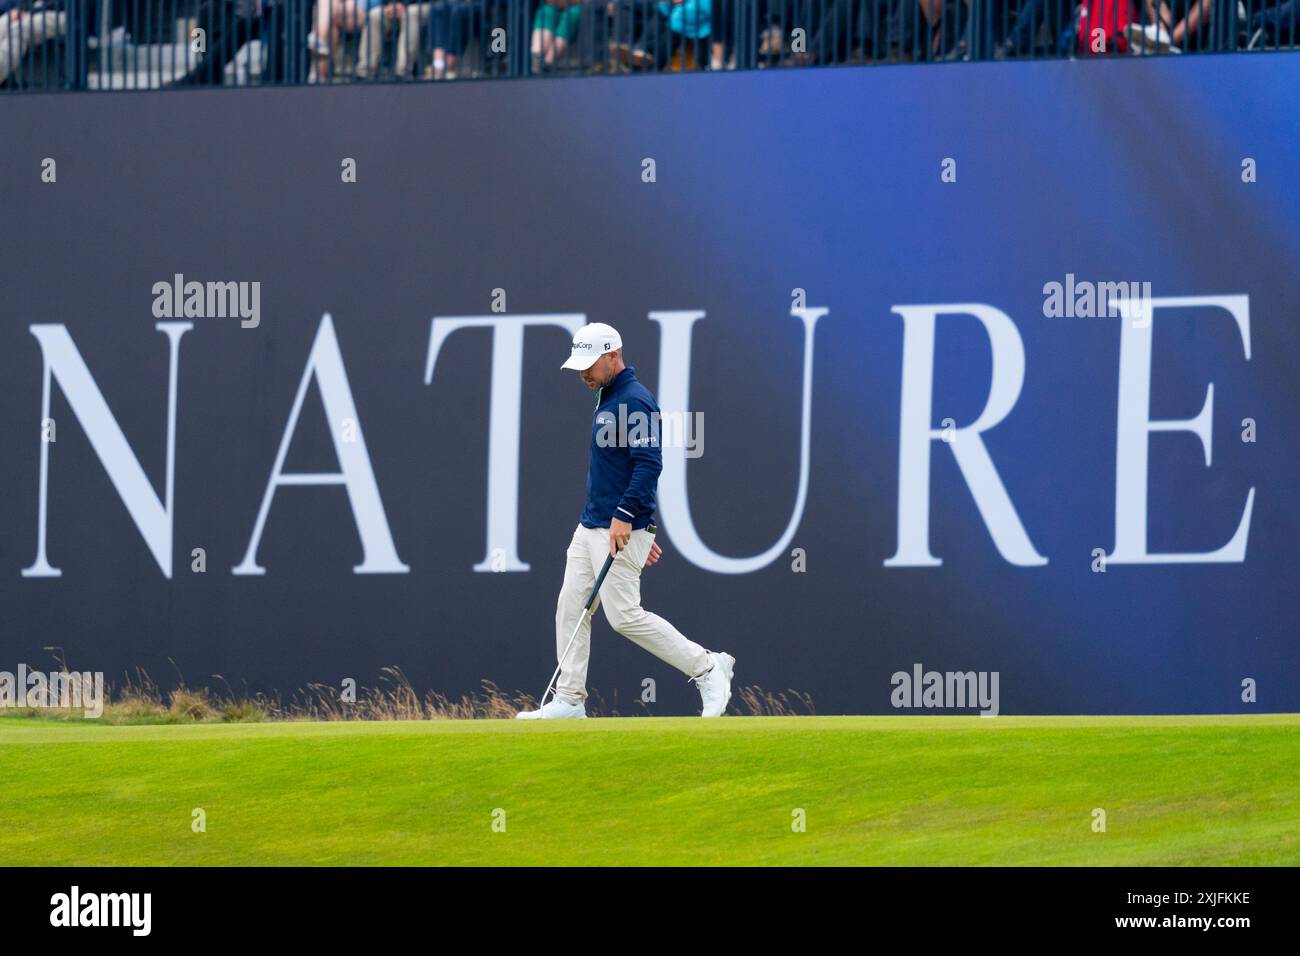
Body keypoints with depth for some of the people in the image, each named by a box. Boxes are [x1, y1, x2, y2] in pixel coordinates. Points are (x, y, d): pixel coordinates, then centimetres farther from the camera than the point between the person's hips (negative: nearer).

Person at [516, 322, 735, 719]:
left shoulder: (635, 400, -14)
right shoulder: (607, 400, 18)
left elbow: (649, 464, -23)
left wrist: (625, 517, -28)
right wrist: (642, 533, 25)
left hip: (620, 530, -10)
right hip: (590, 528, 10)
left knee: (624, 615, -10)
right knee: (571, 609, 6)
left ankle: (706, 667, -1)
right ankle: (569, 701, 10)